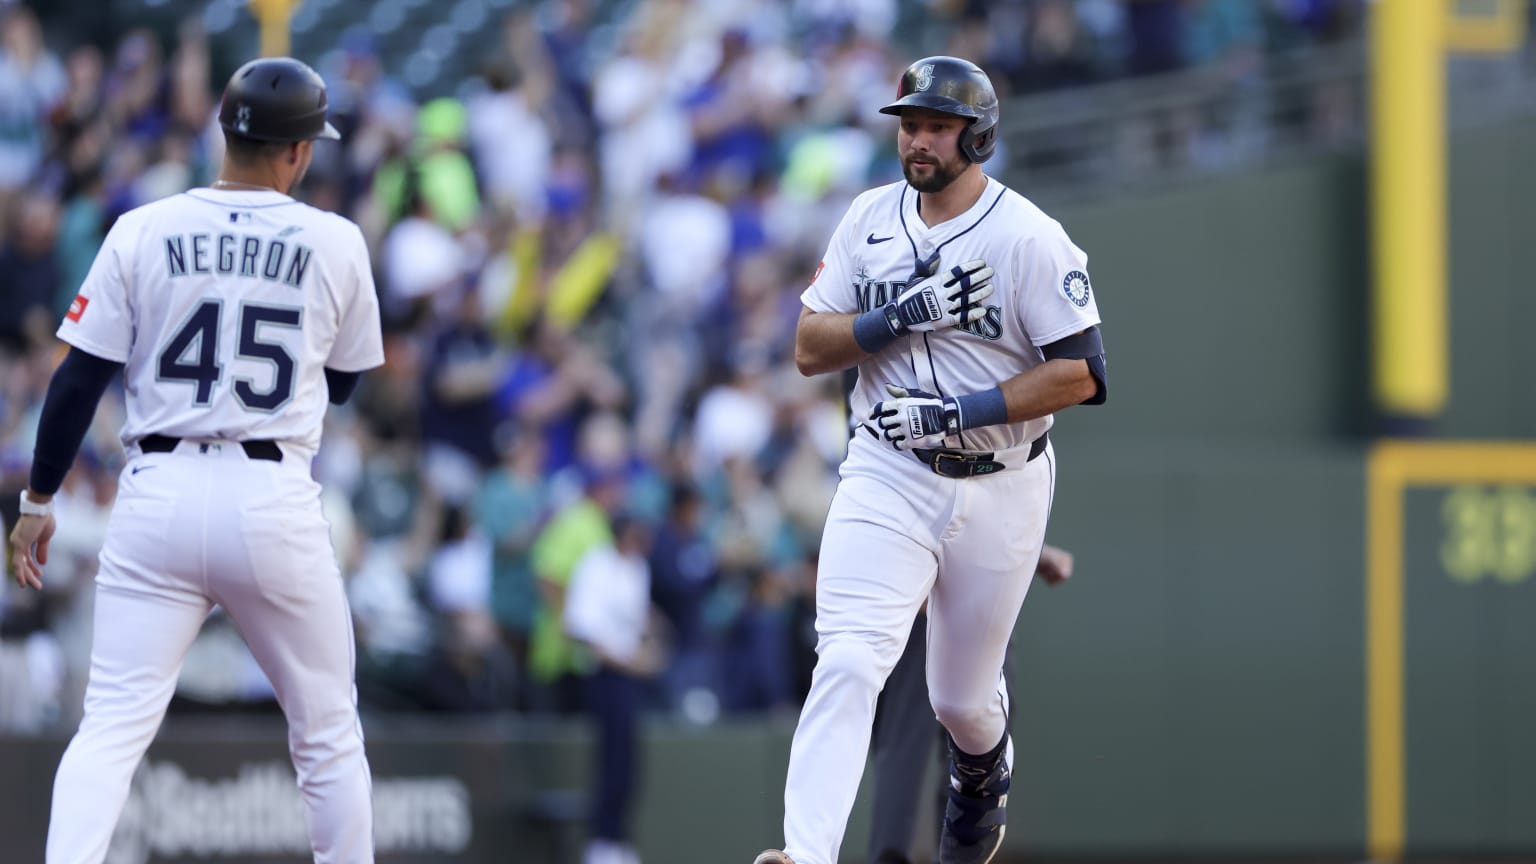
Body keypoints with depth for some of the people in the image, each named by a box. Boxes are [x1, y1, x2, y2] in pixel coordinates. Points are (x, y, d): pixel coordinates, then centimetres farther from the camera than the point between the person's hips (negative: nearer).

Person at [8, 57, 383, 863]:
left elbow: (78, 380, 0)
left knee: (110, 730, -4)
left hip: (158, 494, 0)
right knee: (328, 735, 15)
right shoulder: (335, 243, 1)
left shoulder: (142, 231, 1)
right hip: (276, 502, 0)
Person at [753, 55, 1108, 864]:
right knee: (848, 664, -20)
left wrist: (958, 413, -21)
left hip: (999, 488, -2)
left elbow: (1080, 373, -15)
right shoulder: (870, 219, 1)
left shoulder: (1029, 238, -12)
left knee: (961, 696, 12)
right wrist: (903, 316, -17)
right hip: (888, 478, 2)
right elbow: (809, 348, 1)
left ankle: (982, 776, 49)